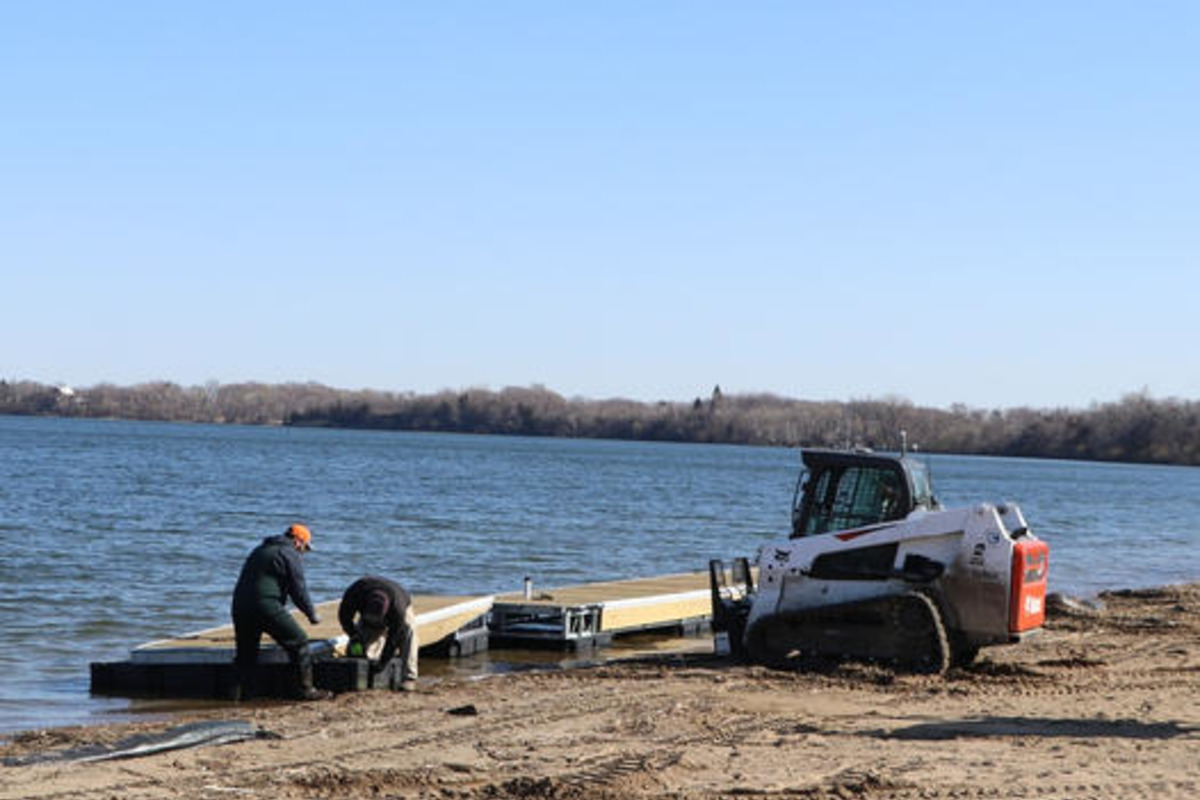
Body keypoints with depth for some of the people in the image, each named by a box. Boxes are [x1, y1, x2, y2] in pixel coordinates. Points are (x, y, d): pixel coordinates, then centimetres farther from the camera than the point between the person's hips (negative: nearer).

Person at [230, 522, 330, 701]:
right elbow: (299, 590, -3)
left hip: (240, 606, 7)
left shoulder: (259, 551, 26)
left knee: (246, 648, 20)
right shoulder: (291, 555, 0)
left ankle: (241, 690, 11)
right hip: (266, 606, -7)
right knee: (298, 642, 3)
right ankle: (305, 688, 3)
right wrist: (312, 615, 10)